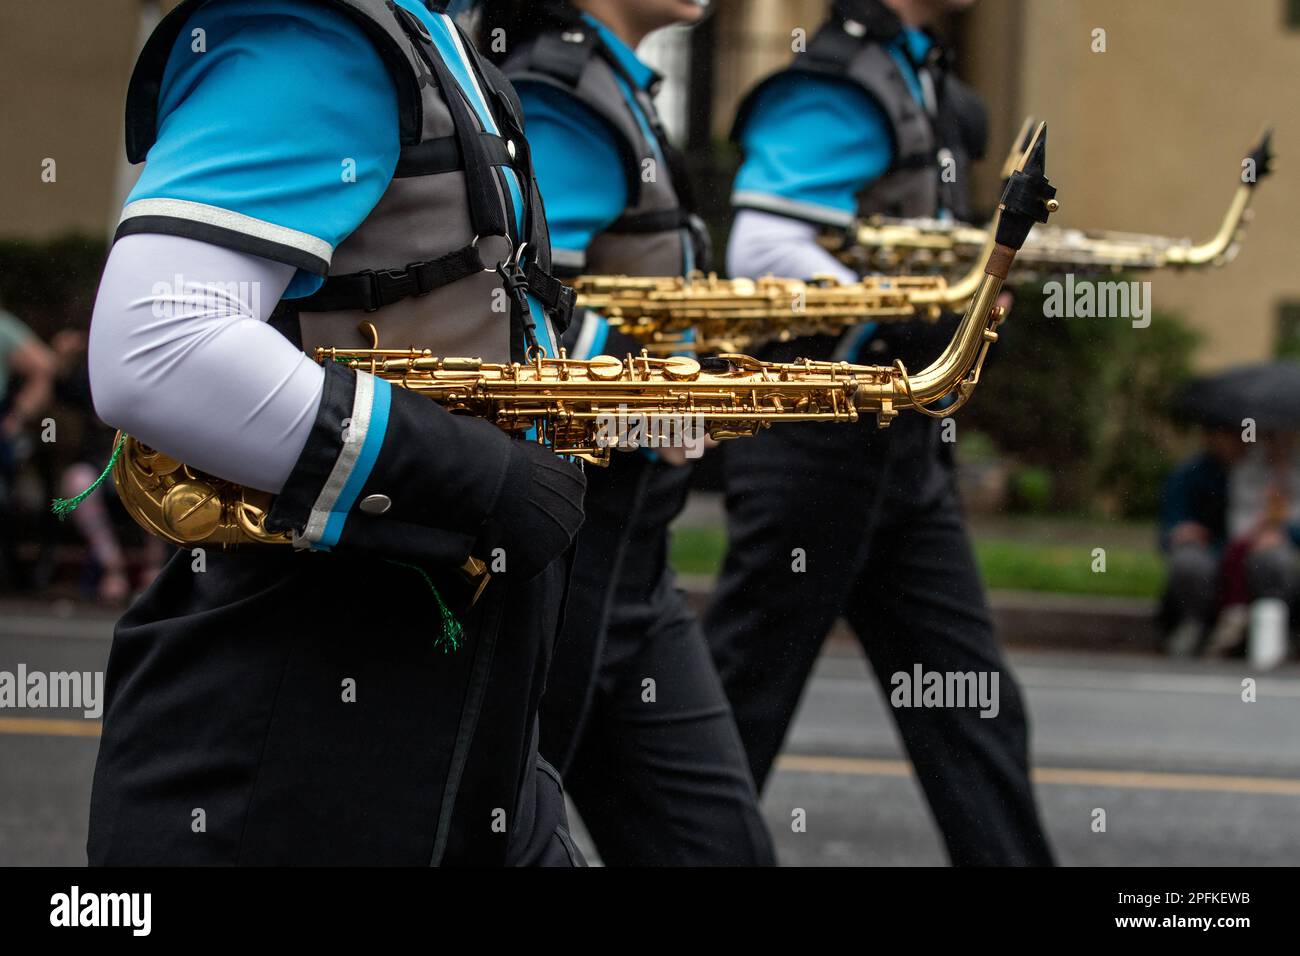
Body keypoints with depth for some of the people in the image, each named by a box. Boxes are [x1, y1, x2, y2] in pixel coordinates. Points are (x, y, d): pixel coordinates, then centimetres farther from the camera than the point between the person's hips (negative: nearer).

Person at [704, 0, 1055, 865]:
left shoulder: (924, 85, 17)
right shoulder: (835, 86, -13)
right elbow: (760, 251, -24)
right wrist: (903, 315, -28)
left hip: (906, 452, 9)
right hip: (818, 443, -9)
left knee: (975, 707, 7)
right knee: (743, 700, -1)